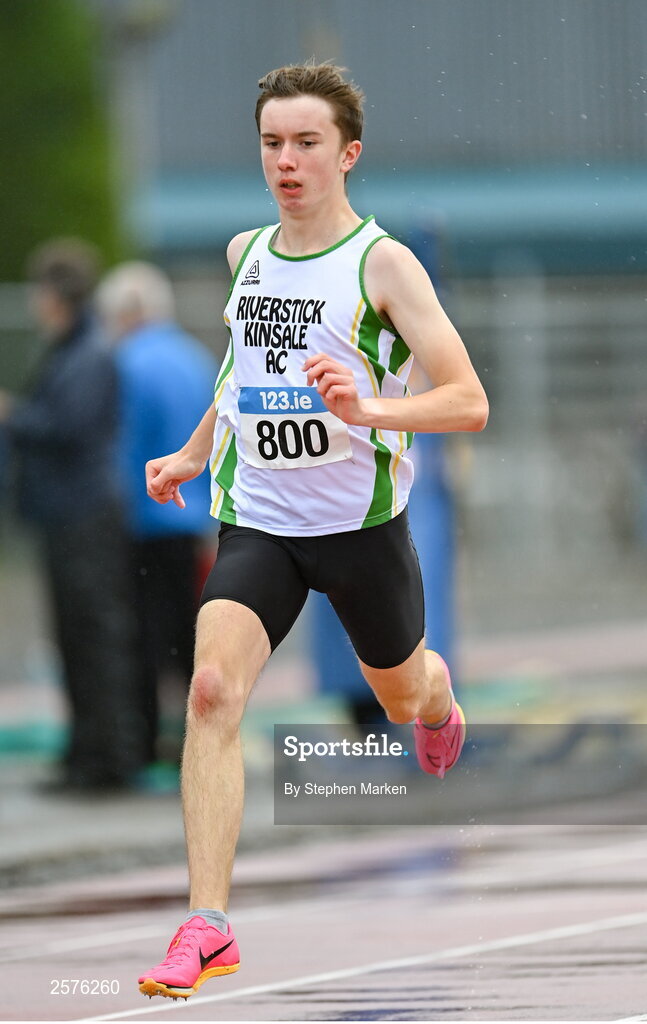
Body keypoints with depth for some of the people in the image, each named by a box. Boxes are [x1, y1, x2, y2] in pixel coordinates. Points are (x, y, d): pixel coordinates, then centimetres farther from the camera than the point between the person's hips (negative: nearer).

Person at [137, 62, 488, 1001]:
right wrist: (195, 453, 26)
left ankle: (437, 696, 61)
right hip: (257, 519, 3)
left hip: (362, 519, -3)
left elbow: (468, 403, -18)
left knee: (402, 697, 19)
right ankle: (206, 927, -23)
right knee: (213, 688, -20)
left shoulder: (383, 263, -12)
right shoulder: (246, 253, 5)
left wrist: (366, 410, -33)